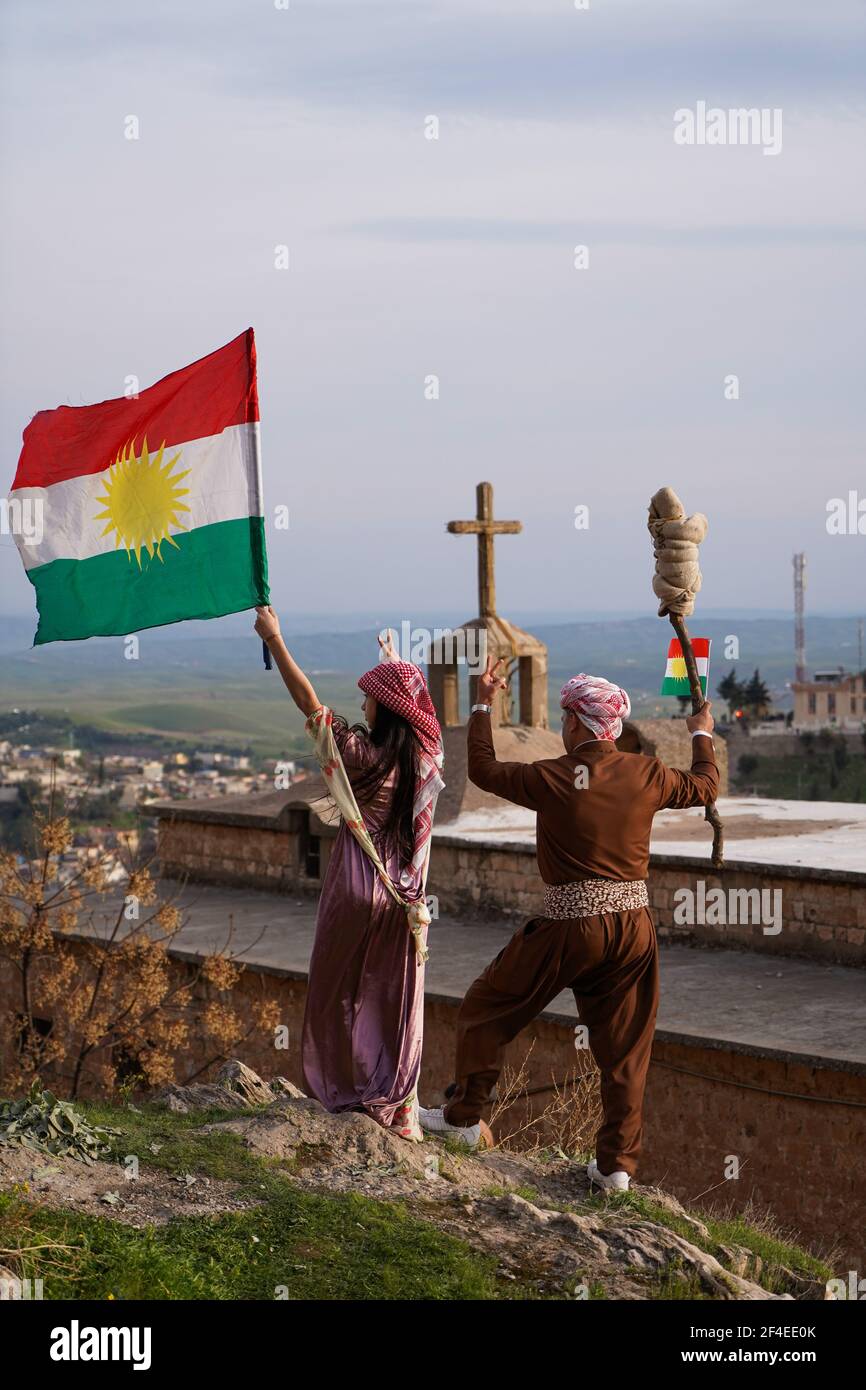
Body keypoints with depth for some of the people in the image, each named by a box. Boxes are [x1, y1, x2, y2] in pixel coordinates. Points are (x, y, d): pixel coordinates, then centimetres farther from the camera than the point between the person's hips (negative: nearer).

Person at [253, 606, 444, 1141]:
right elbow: (412, 704, 18)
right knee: (397, 997, 9)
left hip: (357, 889, -5)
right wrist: (394, 658, 36)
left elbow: (310, 703, -13)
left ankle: (347, 1088, 19)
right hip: (406, 894, 5)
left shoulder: (364, 753, -18)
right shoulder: (427, 753, -3)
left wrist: (274, 640, -6)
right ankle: (399, 1107, 11)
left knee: (339, 991, 12)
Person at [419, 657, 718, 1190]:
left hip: (570, 926, -4)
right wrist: (702, 736, 37)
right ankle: (618, 1162, 11)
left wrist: (483, 704, 18)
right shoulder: (648, 775, -1)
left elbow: (483, 769, 7)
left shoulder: (553, 778, -9)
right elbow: (706, 786, 19)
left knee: (486, 1009, 16)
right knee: (626, 1047, 12)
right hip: (634, 926, 4)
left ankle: (463, 1116, 23)